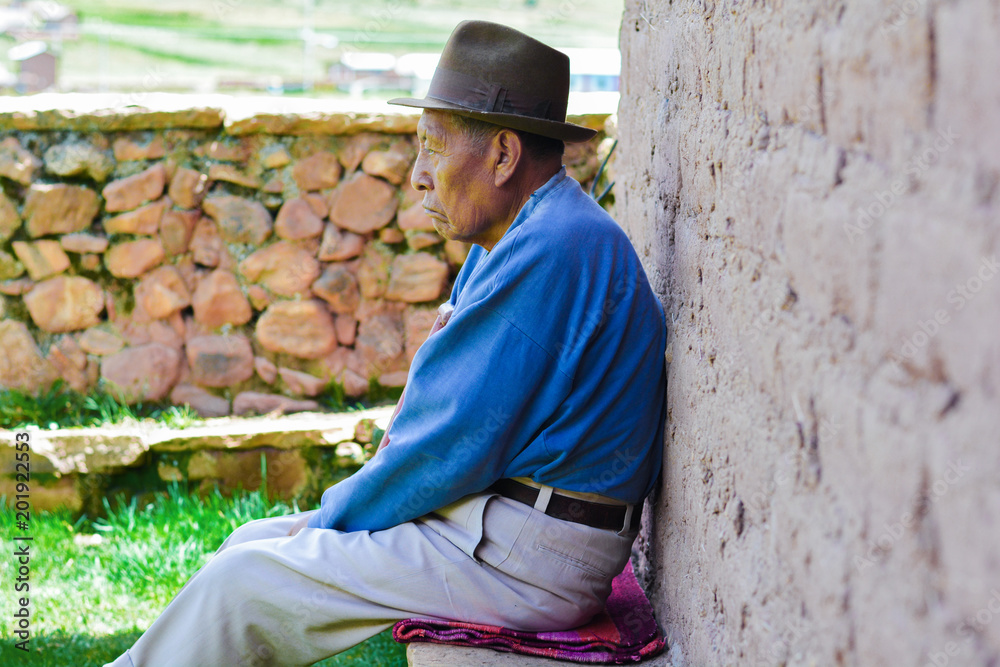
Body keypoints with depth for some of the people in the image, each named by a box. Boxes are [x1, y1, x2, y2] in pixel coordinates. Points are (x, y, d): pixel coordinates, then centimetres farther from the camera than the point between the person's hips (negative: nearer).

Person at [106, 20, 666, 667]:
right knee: (252, 545, 10)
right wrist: (338, 514, 7)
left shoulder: (552, 254, -21)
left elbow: (455, 444, -21)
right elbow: (455, 422, 17)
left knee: (244, 583, -8)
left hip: (522, 561, -10)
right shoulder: (526, 240, 14)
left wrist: (333, 518, -7)